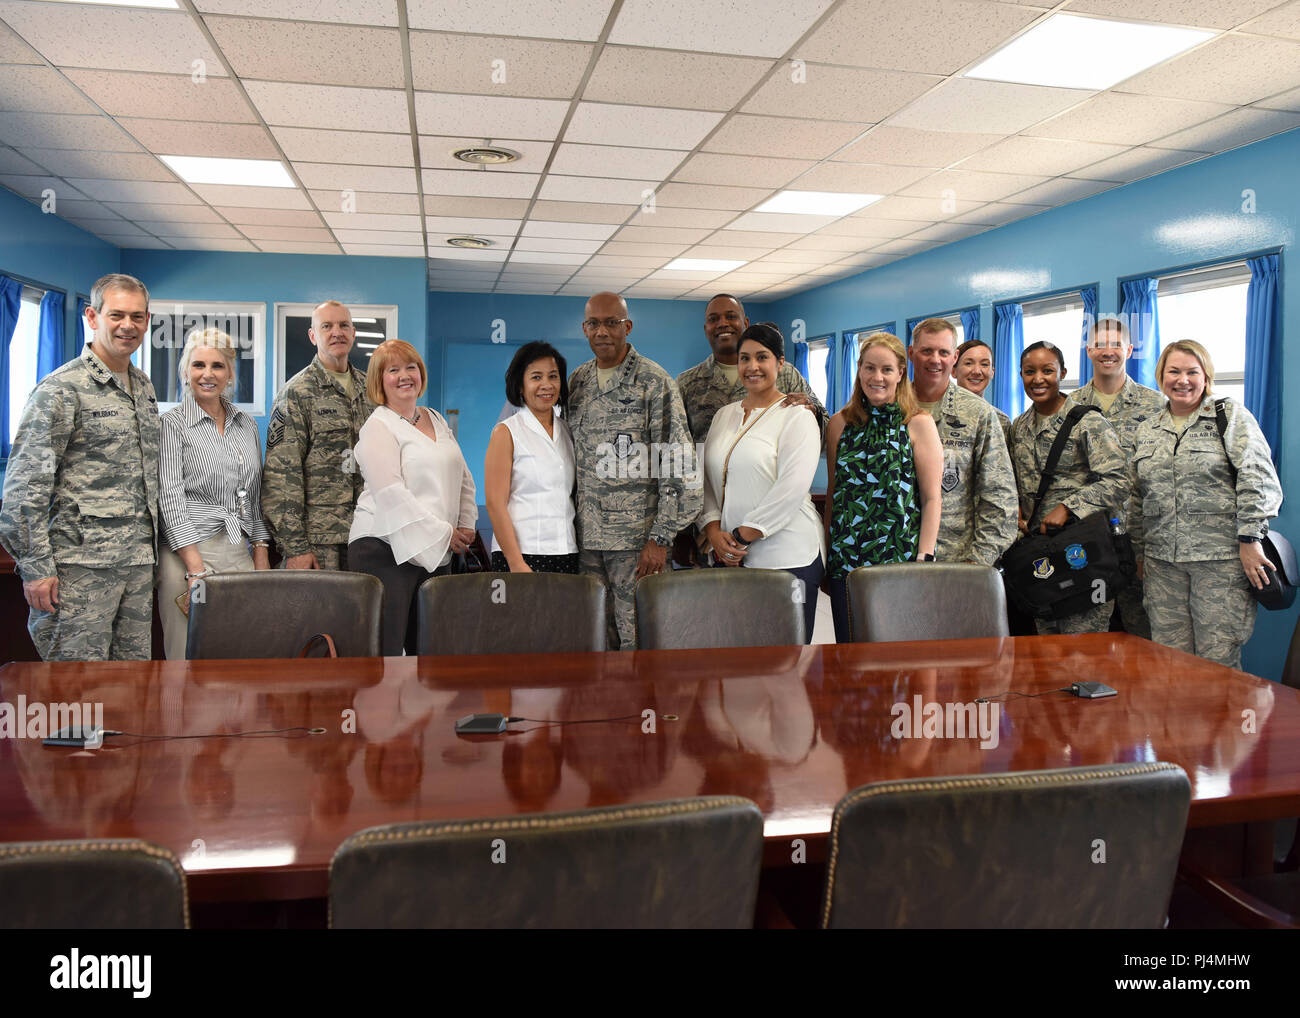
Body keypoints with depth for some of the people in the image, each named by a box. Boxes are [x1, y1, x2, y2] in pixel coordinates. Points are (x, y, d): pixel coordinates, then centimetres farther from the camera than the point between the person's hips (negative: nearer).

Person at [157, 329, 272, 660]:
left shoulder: (246, 424, 14)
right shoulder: (172, 423, -2)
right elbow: (171, 498, -9)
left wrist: (261, 556, 8)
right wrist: (196, 569, -16)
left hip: (241, 554, 5)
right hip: (190, 554, -5)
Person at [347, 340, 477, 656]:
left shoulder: (436, 420, 18)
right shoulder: (378, 427, -4)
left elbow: (463, 478, 23)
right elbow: (391, 495, -14)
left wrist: (466, 526, 8)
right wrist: (443, 534, -13)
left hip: (437, 555, 7)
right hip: (385, 550, -7)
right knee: (384, 648, -9)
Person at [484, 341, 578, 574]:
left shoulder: (568, 431, 13)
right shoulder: (506, 432, -2)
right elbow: (495, 504, -7)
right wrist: (516, 563, -15)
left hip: (568, 554, 5)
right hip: (523, 554, -4)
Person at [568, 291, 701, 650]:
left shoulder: (653, 381, -5)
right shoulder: (577, 380, 12)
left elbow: (678, 465, -9)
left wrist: (660, 538, -14)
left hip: (636, 538, -5)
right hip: (587, 537, 5)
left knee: (637, 640, -2)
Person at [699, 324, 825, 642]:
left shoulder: (796, 416, -4)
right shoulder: (724, 415, 15)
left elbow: (790, 490, -14)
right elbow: (707, 480, 13)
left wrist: (741, 536, -12)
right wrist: (713, 529, -4)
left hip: (786, 558, -5)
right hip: (730, 558, 5)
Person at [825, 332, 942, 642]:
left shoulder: (918, 424, 1)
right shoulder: (840, 424, 10)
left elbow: (932, 499, -2)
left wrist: (924, 560, -9)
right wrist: (825, 558, 11)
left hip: (900, 559, -3)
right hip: (845, 560, 3)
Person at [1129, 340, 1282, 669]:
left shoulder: (1231, 416, 3)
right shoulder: (1147, 430, 17)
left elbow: (1258, 480, -6)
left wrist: (1249, 540, -13)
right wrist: (1140, 551, 17)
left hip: (1222, 558, -4)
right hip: (1162, 561, 4)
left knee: (1218, 660, -3)